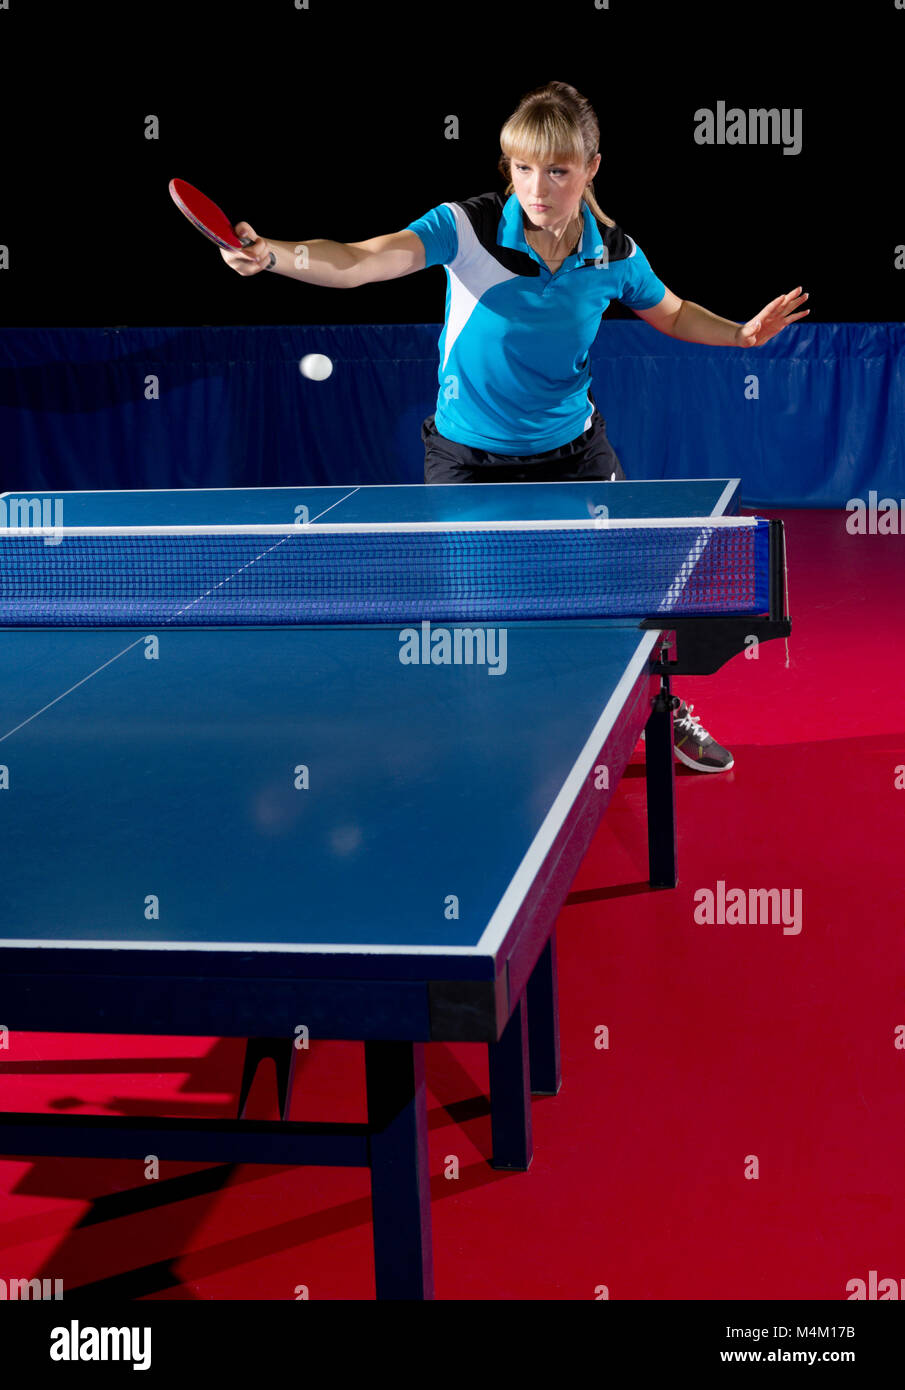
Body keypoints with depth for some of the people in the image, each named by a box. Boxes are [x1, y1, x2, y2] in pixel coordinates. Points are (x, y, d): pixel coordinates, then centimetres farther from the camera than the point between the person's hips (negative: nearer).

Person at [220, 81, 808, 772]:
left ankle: (664, 708, 38)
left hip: (572, 450, 3)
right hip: (467, 456, -3)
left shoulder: (616, 253, -10)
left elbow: (671, 313, 12)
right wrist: (272, 254, -51)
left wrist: (743, 332, -5)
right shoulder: (466, 227, -21)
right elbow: (359, 261, -34)